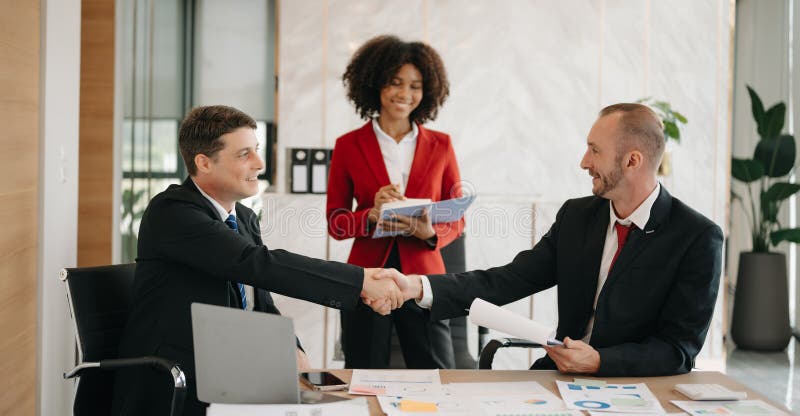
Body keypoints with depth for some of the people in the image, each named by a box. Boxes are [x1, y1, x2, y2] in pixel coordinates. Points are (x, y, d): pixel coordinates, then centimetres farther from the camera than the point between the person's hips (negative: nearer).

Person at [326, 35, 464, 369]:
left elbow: (456, 220, 8)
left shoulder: (440, 146, 7)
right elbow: (335, 222, 4)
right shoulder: (349, 146, 4)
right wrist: (372, 215, -16)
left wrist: (430, 232, -14)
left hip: (423, 277, 1)